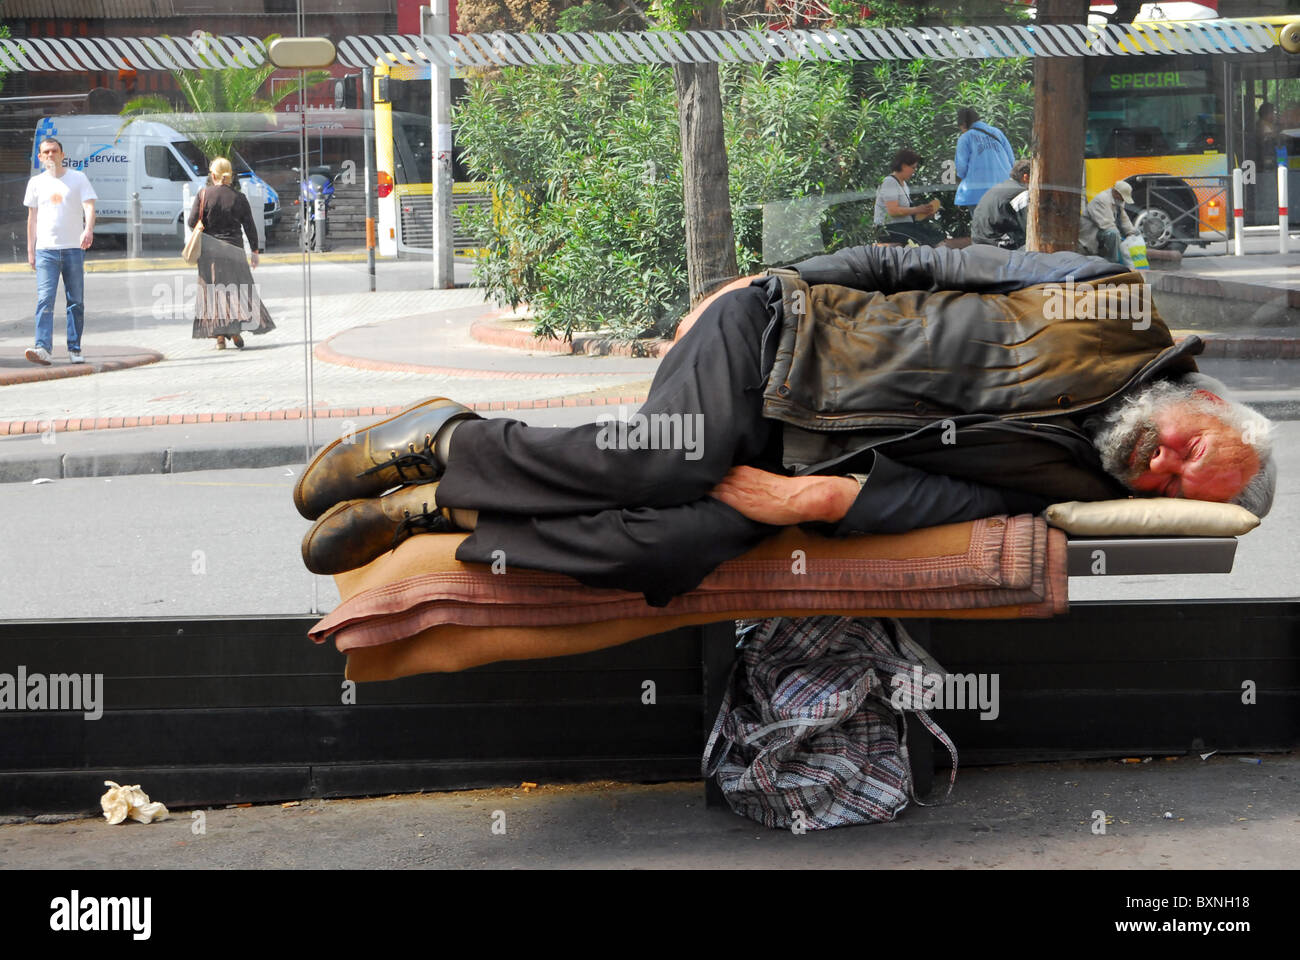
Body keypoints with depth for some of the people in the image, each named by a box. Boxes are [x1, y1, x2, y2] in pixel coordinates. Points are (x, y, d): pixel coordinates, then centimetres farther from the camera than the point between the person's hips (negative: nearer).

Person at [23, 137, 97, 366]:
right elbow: (32, 217, 14)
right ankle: (43, 348, -21)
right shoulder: (37, 182, 11)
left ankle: (75, 349, 11)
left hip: (73, 248, 0)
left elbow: (89, 206, -6)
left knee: (76, 302, 4)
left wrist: (88, 229, -26)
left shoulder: (78, 178, 5)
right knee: (44, 300, -13)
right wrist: (30, 250, 10)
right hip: (45, 250, 0)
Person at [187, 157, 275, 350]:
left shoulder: (204, 194, -6)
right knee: (237, 289, 10)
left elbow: (193, 221, -9)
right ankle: (235, 331, 0)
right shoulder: (239, 197, 0)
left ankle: (220, 335, -1)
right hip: (234, 248, 1)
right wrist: (254, 250, 11)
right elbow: (250, 226, 3)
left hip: (210, 251, -1)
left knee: (214, 292, 4)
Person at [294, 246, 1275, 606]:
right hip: (779, 328, -2)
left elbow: (943, 492, -8)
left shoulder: (1070, 480, 3)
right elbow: (923, 262, 1)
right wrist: (781, 286, 0)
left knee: (688, 542, -28)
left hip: (794, 460, 2)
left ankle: (430, 505, -15)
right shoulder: (1111, 309, -5)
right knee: (671, 460, -32)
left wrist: (832, 500, -24)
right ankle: (447, 438, -8)